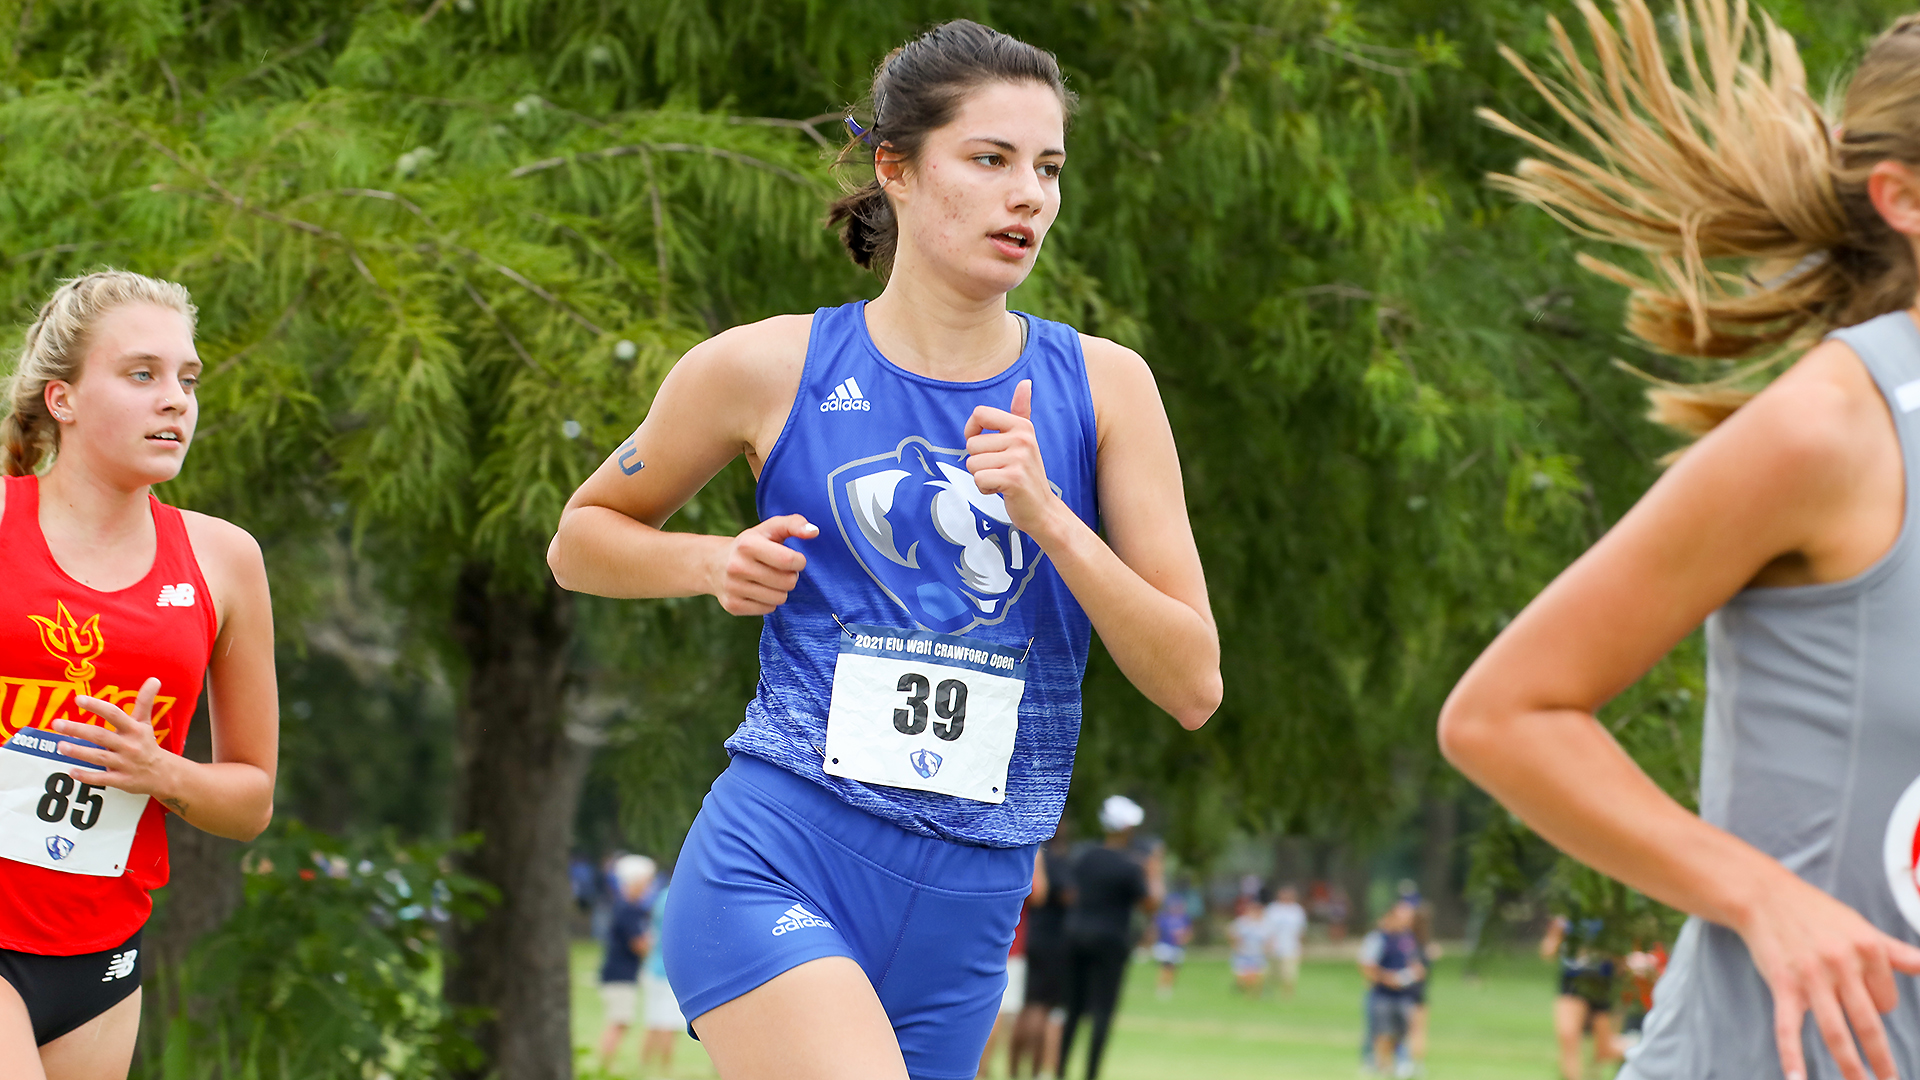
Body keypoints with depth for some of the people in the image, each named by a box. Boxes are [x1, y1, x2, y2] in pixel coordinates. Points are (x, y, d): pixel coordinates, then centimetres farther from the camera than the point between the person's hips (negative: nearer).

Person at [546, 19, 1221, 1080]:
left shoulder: (1101, 385, 5)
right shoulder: (768, 369, 1)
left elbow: (1193, 685, 1)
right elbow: (580, 539, 17)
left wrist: (1048, 516, -12)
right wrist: (717, 563, -4)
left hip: (963, 919, 4)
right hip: (774, 867, -4)